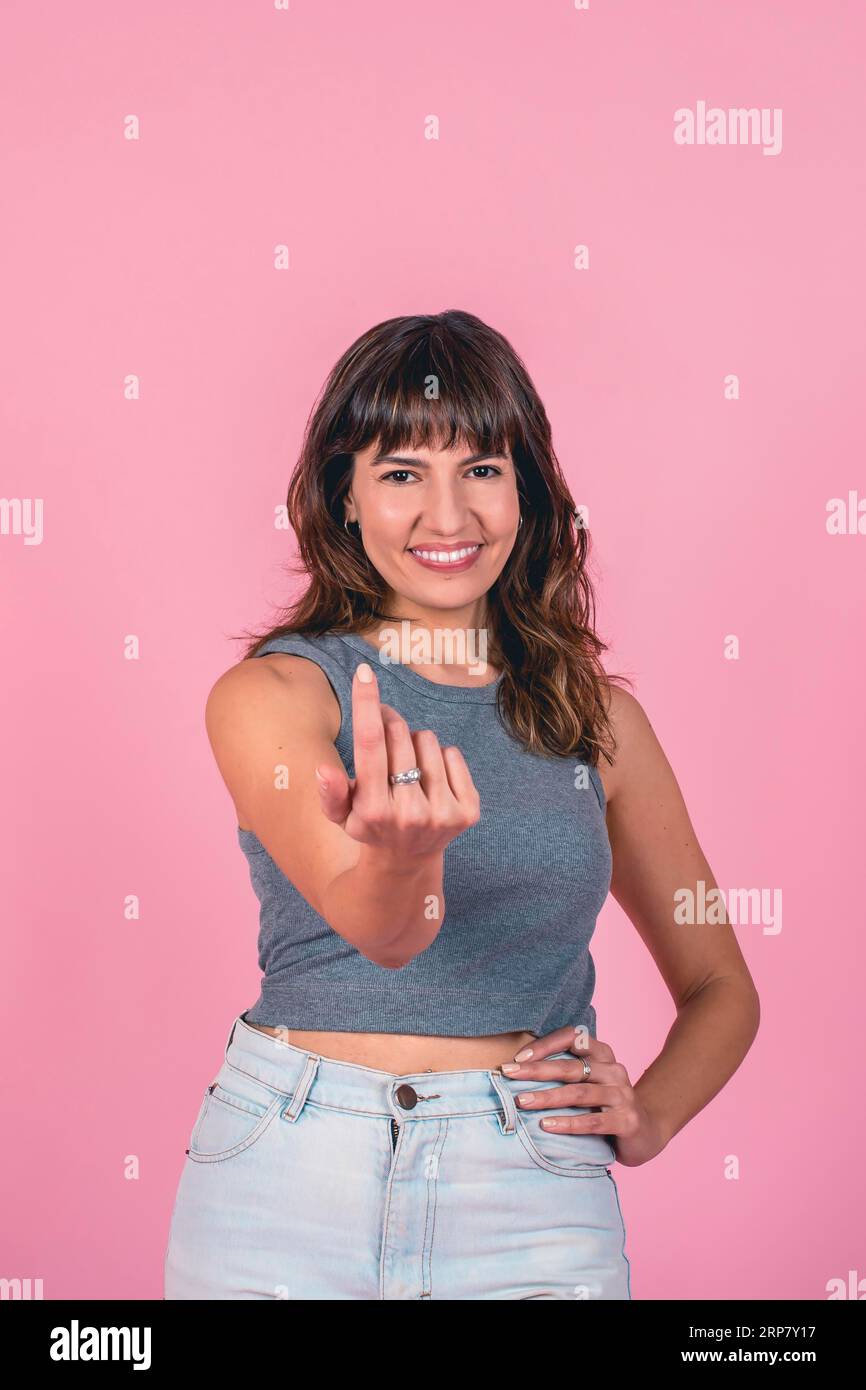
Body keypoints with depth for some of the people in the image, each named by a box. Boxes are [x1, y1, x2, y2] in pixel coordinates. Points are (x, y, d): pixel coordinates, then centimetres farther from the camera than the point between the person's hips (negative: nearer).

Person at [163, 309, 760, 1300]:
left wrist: (646, 1117, -4)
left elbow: (721, 989, 14)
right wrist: (401, 858, -43)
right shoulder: (270, 694, -4)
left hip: (531, 1208, 2)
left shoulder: (597, 715, 5)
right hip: (292, 1182, -1)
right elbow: (375, 927, -22)